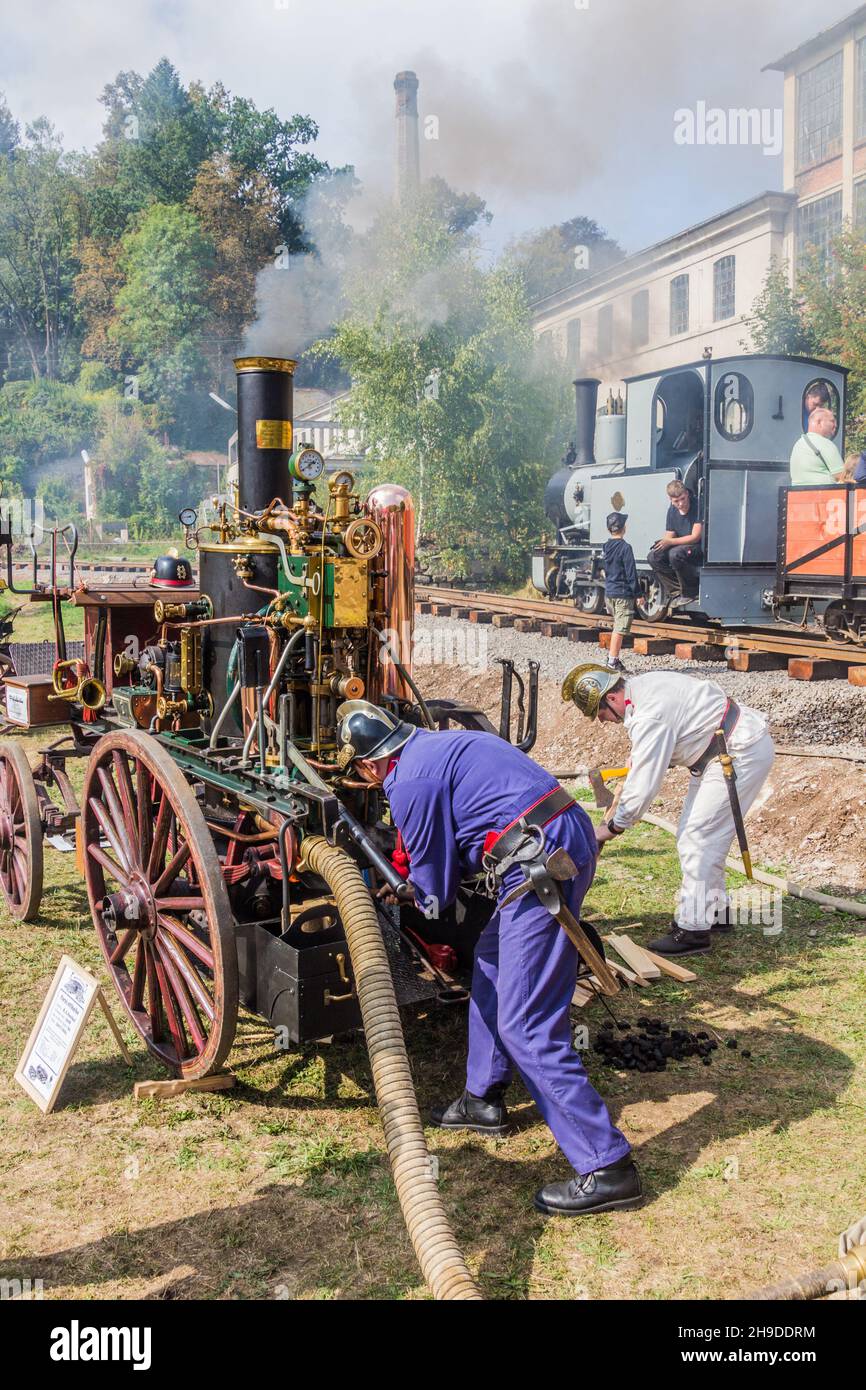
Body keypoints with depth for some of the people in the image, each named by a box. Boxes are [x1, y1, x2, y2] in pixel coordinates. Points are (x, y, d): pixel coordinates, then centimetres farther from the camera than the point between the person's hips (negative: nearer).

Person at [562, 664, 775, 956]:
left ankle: (693, 929, -5)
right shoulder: (639, 685, 2)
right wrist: (637, 759, 21)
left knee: (696, 838, -11)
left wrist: (612, 828, -15)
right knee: (706, 836, 18)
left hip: (742, 754, -11)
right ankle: (714, 911, 30)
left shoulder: (649, 717, -28)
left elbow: (644, 784, -25)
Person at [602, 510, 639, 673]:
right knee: (620, 629, -3)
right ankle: (613, 661, -3)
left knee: (618, 627, 18)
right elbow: (631, 573, -14)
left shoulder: (606, 547, 8)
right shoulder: (625, 547, -14)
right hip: (623, 594, -8)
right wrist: (637, 593, -9)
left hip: (609, 592, 8)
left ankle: (612, 655, 21)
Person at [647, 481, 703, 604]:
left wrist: (670, 542, -23)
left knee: (675, 554, -35)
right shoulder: (672, 511, 4)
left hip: (699, 549, -7)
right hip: (681, 548, 8)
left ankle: (690, 593, -17)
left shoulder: (697, 508, -18)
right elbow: (669, 536, 8)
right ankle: (676, 592, -7)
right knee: (653, 557, -10)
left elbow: (695, 537, -20)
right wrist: (662, 543, -16)